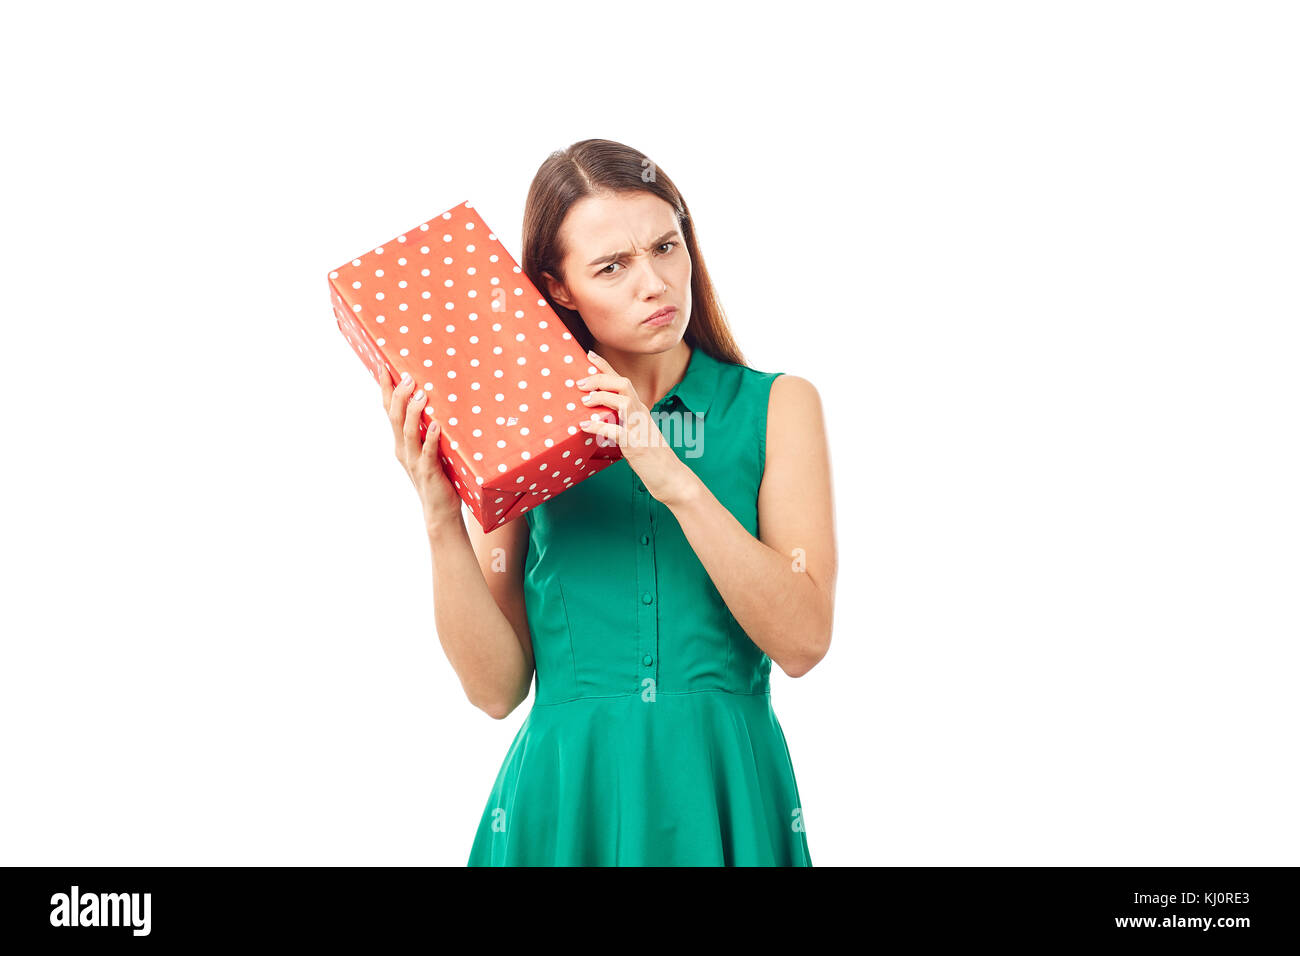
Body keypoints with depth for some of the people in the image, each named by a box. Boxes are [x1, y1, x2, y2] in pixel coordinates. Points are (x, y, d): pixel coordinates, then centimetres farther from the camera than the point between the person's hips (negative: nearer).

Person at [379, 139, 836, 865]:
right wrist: (441, 517, -16)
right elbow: (497, 687, -4)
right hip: (567, 800, 0)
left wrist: (678, 482, -21)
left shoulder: (778, 406, -1)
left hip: (727, 798, 1)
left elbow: (803, 641, -12)